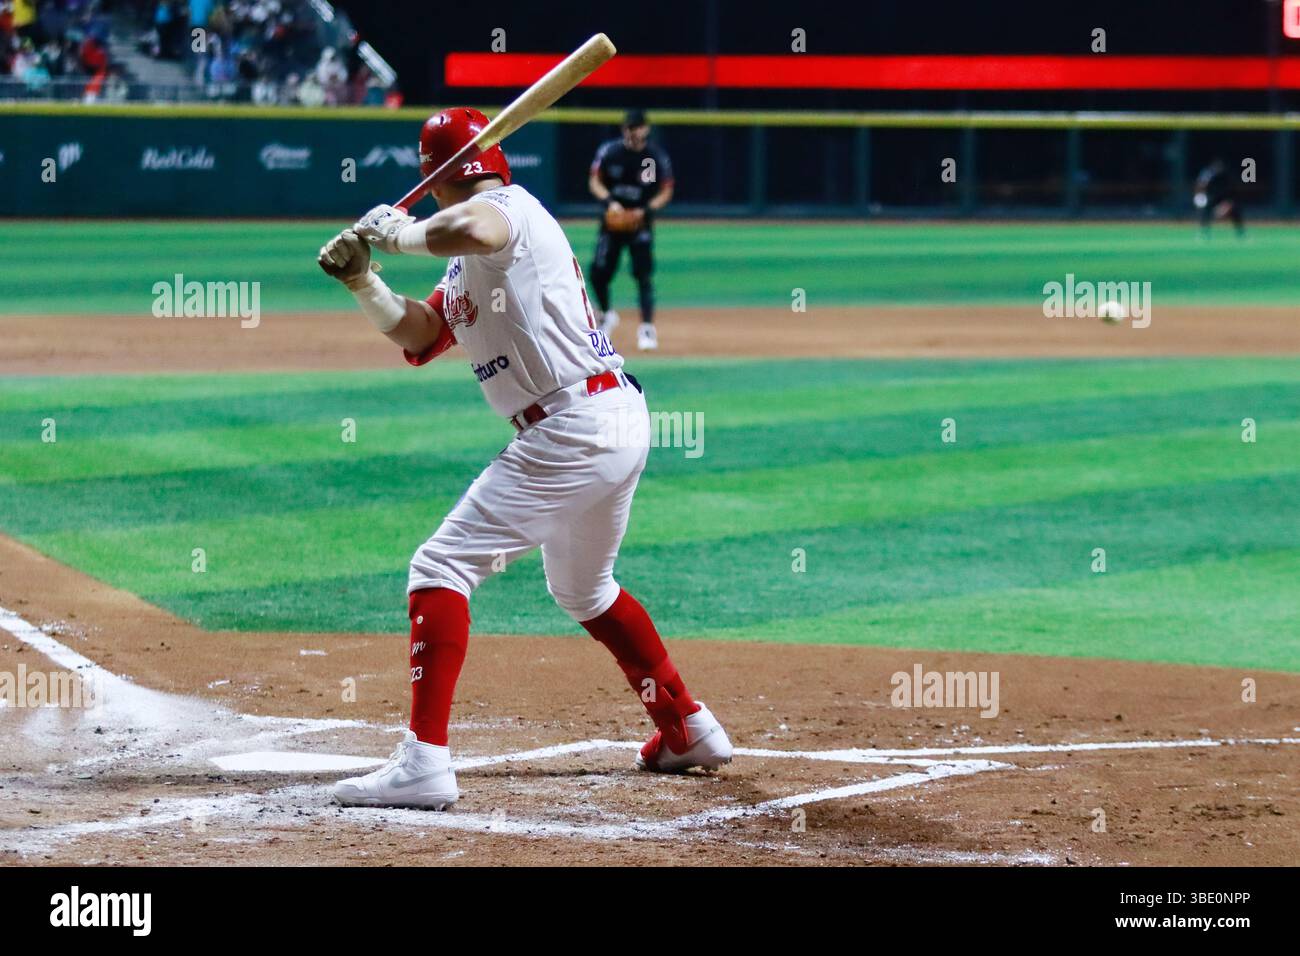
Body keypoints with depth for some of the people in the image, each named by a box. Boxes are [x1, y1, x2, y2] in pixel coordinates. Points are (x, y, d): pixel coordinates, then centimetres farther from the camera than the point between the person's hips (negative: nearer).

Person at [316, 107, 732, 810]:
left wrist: (394, 233, -18)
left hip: (570, 428, -11)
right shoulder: (467, 265, 21)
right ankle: (688, 730, 37)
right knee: (583, 590, 29)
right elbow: (416, 338, 23)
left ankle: (423, 761, -18)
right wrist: (361, 279, 9)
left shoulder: (508, 208, -9)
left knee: (442, 567, -11)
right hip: (620, 423, 11)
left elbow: (471, 229, -34)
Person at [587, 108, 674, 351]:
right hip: (613, 219, 2)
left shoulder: (657, 156, -8)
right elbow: (594, 182, 3)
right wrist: (609, 201, -16)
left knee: (643, 274, -12)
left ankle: (647, 329, -7)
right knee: (599, 272, 2)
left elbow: (666, 192, 0)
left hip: (640, 221, -2)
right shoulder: (609, 151, -5)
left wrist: (645, 210, -17)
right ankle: (607, 315, 30)